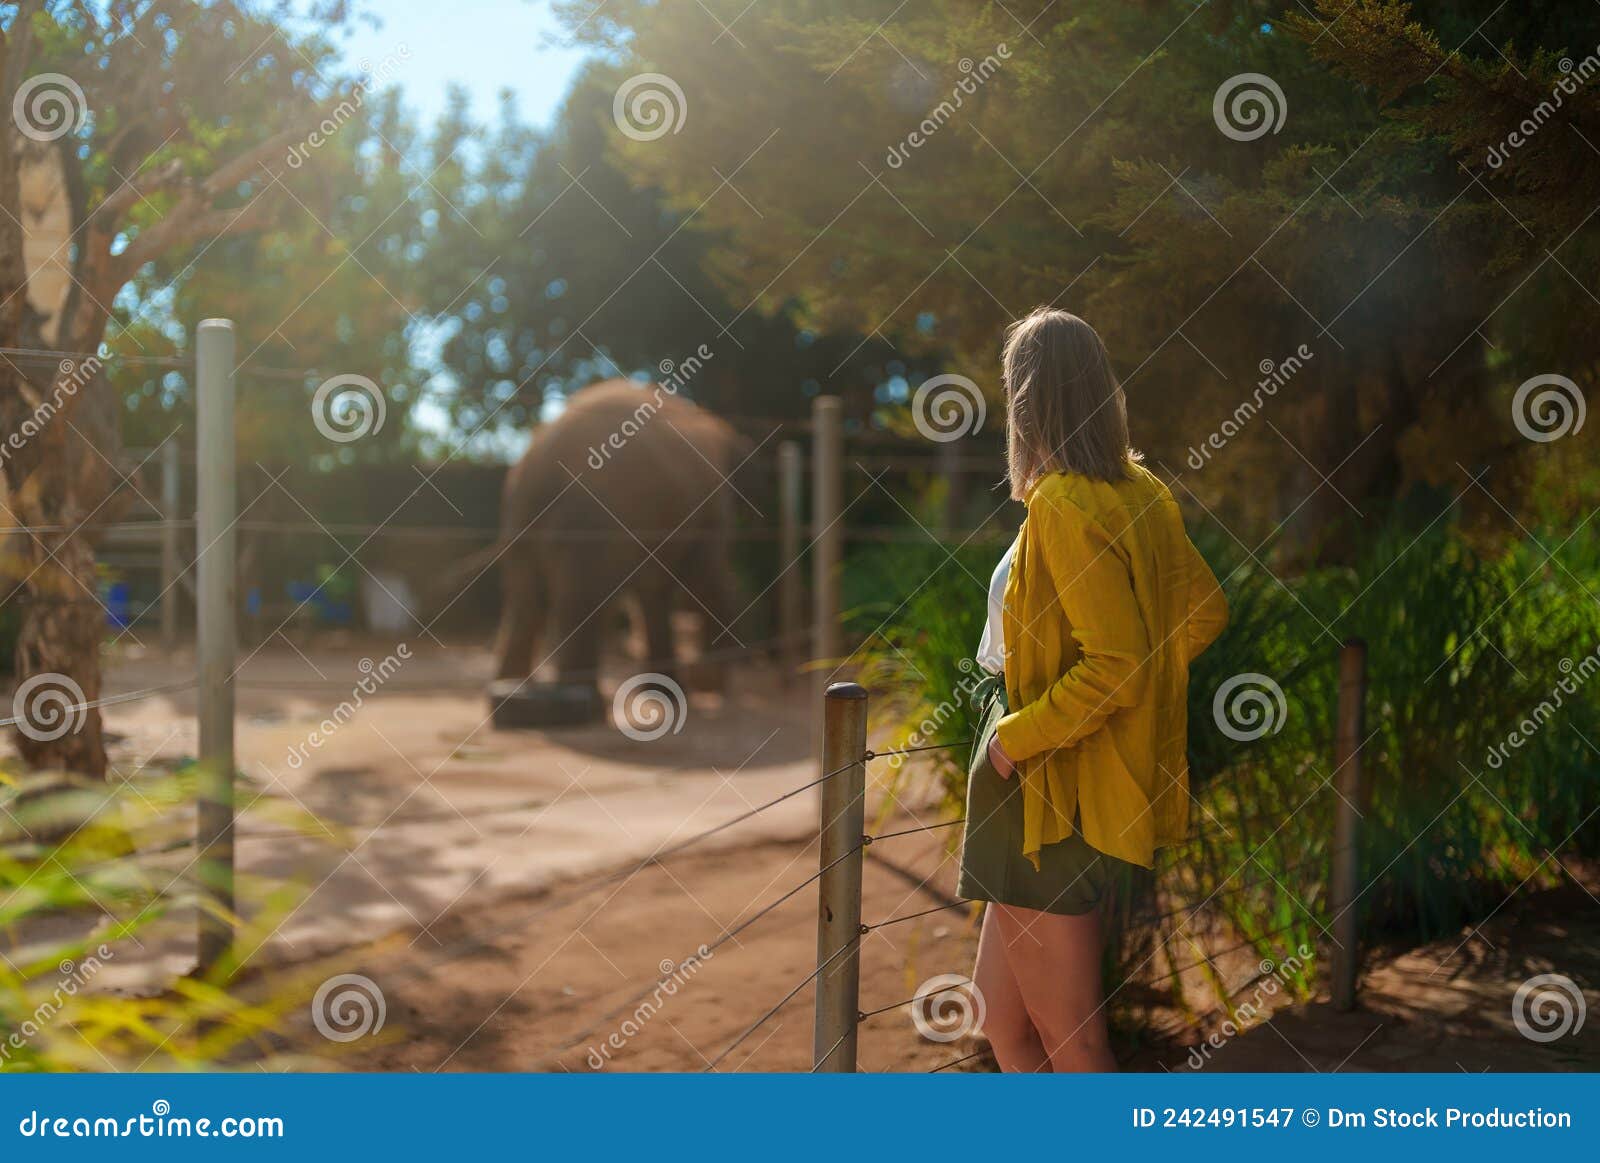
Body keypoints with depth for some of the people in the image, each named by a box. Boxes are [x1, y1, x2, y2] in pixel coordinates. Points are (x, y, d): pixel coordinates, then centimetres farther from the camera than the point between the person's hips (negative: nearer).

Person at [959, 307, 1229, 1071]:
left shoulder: (1063, 507, -19)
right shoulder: (1140, 492, 7)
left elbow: (1116, 669, -24)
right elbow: (1206, 611, 14)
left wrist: (1017, 736, -16)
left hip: (1052, 801, -9)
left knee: (1069, 1042, 2)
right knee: (1001, 1015, 18)